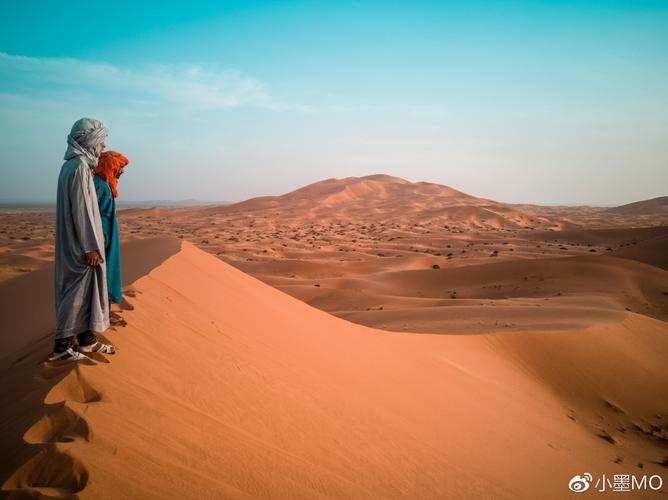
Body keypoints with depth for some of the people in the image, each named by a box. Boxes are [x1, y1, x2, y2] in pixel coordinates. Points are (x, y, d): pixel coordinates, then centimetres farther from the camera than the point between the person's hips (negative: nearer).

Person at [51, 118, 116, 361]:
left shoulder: (75, 165, 14)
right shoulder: (79, 166, -16)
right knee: (77, 292, -2)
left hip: (79, 243, 10)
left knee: (86, 290, 14)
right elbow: (80, 209, -21)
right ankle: (62, 346, 7)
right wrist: (90, 247, -20)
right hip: (81, 244, -10)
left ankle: (87, 339, 23)